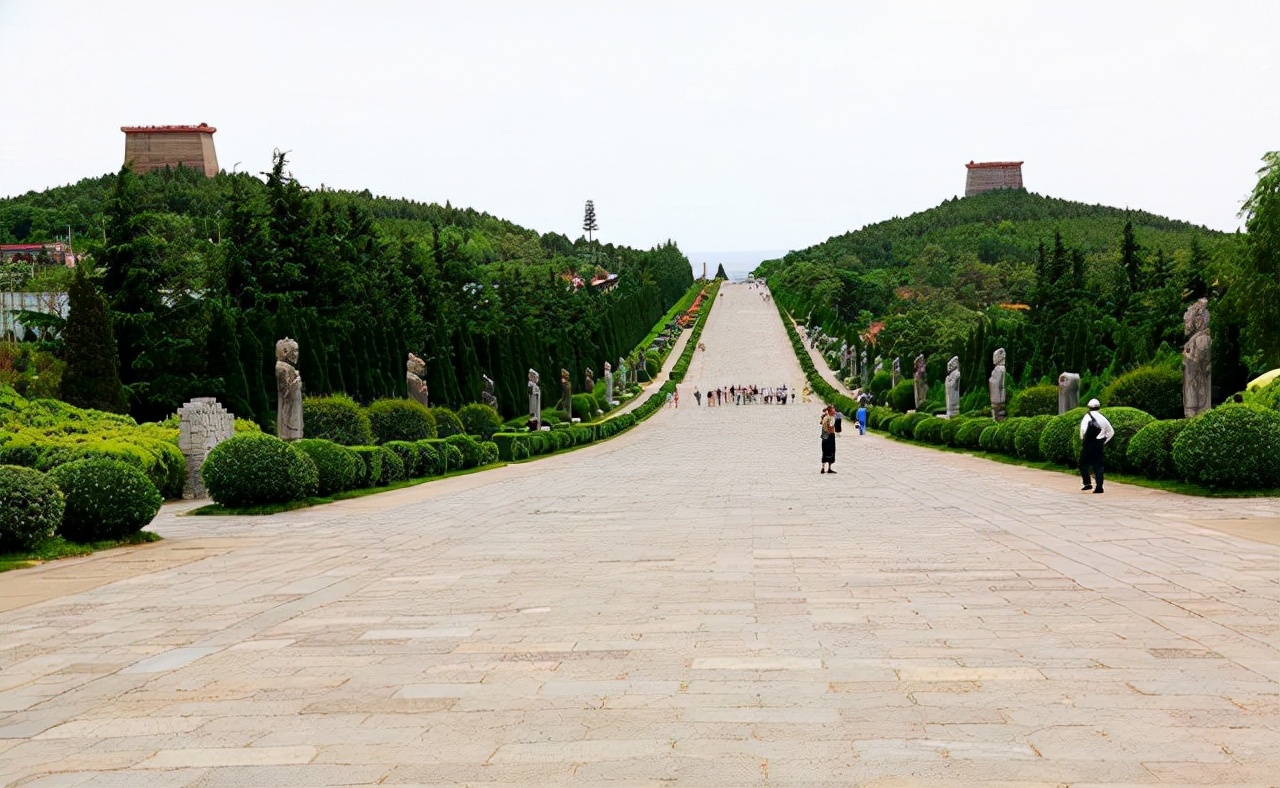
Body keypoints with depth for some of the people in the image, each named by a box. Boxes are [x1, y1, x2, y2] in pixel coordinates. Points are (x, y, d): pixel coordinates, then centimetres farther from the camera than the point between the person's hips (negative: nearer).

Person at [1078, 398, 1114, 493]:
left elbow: (1083, 429, -20)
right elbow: (1111, 432, 18)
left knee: (1083, 464, 8)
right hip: (1099, 445, 5)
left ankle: (1087, 483, -2)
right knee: (1098, 466, 7)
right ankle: (1099, 486, 1)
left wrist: (1082, 439, -4)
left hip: (1089, 443, -4)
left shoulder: (1088, 416, -5)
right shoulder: (1103, 418, 11)